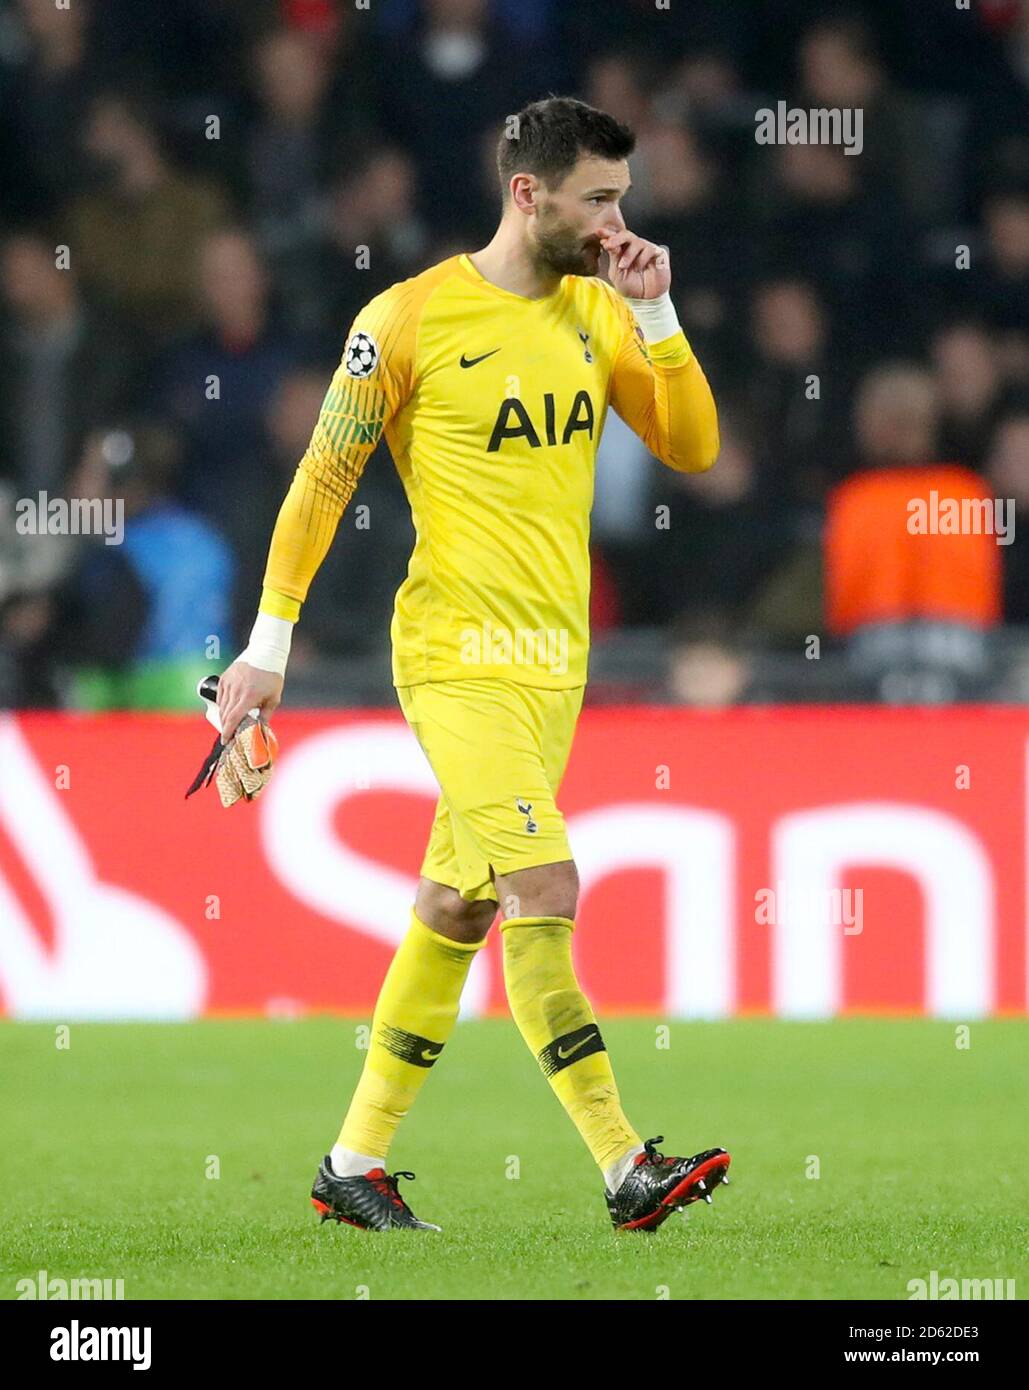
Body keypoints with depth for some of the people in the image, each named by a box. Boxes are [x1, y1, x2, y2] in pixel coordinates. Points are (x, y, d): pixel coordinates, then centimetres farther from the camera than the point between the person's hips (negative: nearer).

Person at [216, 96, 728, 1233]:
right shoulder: (411, 319, -8)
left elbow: (693, 449, 7)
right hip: (457, 656, -7)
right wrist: (269, 643, -3)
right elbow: (321, 480, -3)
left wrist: (656, 317, -4)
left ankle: (356, 1162, 20)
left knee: (459, 908, 10)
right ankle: (626, 1172, -19)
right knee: (547, 890, -17)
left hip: (554, 659, 7)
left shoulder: (597, 312, 10)